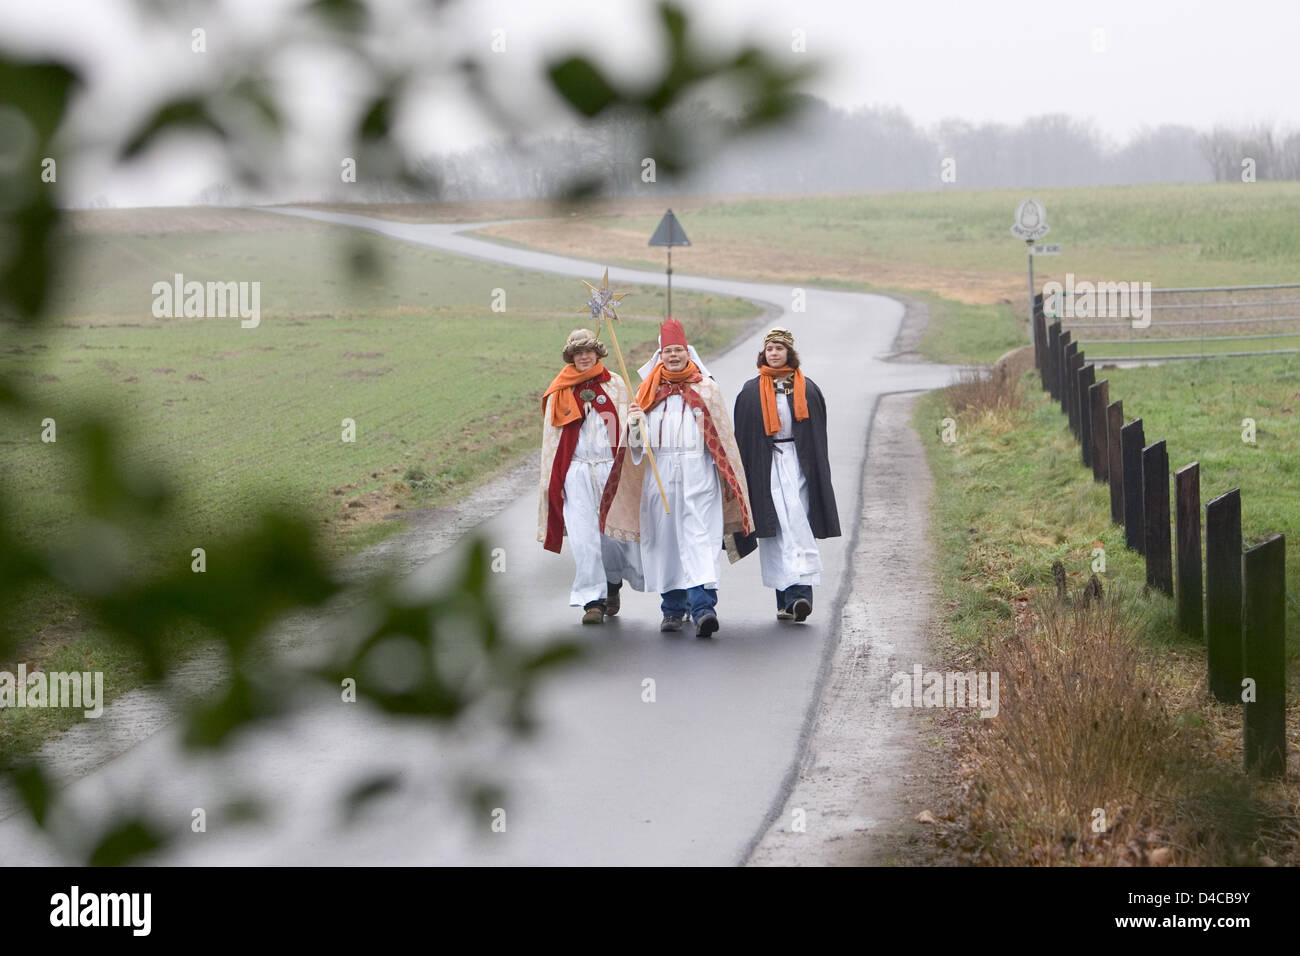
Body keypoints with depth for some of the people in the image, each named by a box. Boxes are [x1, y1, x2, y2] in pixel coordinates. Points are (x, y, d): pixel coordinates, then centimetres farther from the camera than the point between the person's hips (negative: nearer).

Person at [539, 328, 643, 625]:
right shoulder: (560, 392, 9)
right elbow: (552, 436, 10)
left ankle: (612, 586, 27)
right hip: (576, 474, 0)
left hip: (611, 469, 0)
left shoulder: (615, 384, 9)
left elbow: (626, 426, 8)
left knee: (613, 531, 0)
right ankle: (592, 601, -6)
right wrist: (553, 480, 6)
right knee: (584, 536, -9)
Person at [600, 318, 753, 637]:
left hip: (698, 473, -3)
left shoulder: (706, 389, 8)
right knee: (663, 538, 4)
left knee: (699, 538, -14)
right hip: (659, 474, 3)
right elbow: (639, 442, 8)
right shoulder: (650, 390, 12)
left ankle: (703, 607, -24)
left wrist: (730, 479, 5)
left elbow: (723, 435, 9)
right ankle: (673, 608, 16)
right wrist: (635, 423, -13)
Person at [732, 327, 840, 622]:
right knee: (777, 530, -5)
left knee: (796, 525, -12)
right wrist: (743, 475, 2)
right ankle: (788, 598, -3)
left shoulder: (807, 389, 9)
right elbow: (743, 437, 8)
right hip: (766, 467, 1)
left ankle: (798, 592, -20)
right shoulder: (751, 392, 9)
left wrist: (819, 473, 3)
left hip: (798, 463, 0)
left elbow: (819, 437, 9)